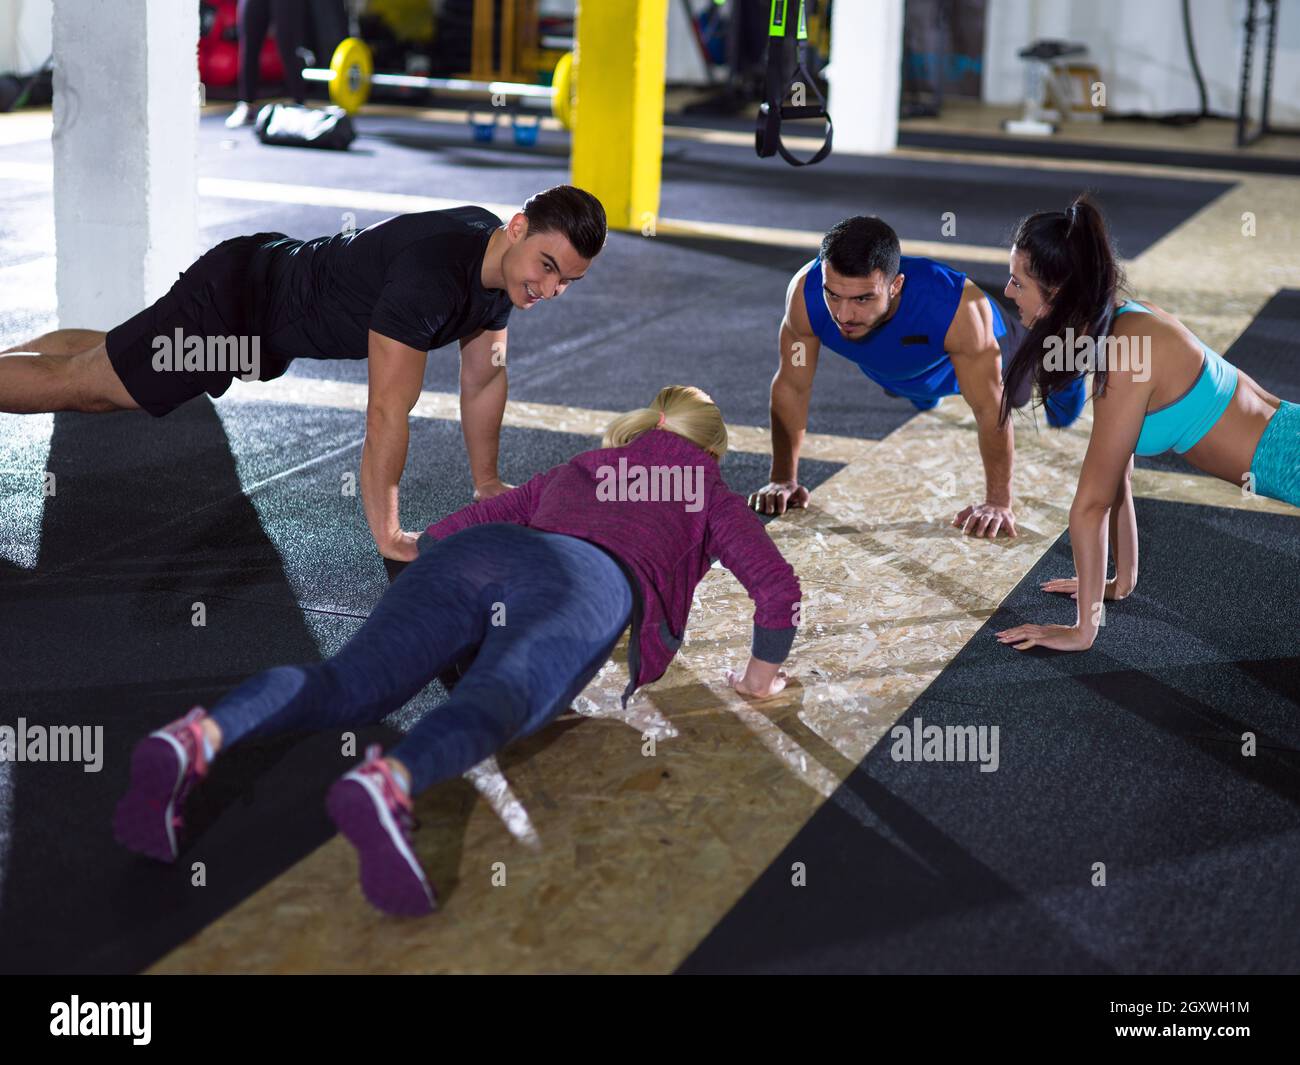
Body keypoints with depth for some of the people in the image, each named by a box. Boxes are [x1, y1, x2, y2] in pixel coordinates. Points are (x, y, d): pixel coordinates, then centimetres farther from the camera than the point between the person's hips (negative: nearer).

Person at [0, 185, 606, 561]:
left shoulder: (503, 259, -12)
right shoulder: (432, 273, -40)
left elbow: (483, 377, 3)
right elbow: (387, 412, -37)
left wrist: (487, 482, 9)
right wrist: (386, 534, -31)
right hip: (234, 303, -9)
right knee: (76, 380, 5)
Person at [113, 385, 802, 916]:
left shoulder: (569, 474, 44)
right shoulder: (706, 491, 34)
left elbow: (437, 536, 42)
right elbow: (780, 590, 21)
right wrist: (762, 676, 38)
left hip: (473, 554, 4)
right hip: (581, 583, -4)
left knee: (345, 689, -19)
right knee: (496, 706, -33)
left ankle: (193, 742, -49)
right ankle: (386, 785, -67)